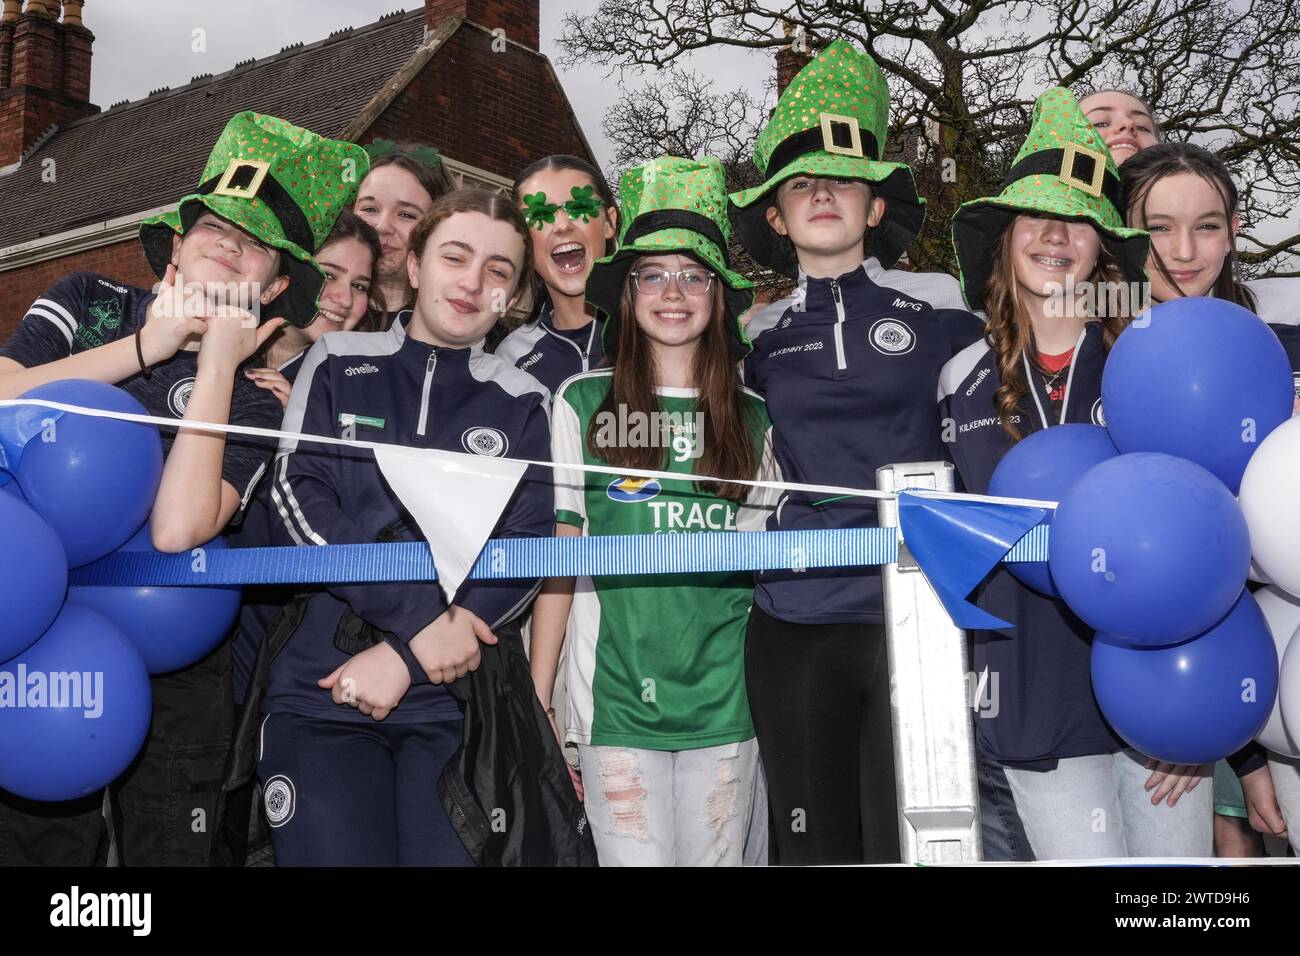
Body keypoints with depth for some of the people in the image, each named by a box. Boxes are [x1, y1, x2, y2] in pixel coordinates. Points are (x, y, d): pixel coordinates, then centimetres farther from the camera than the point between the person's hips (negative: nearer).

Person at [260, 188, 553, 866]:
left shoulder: (520, 403, 9)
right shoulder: (338, 363, 10)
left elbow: (524, 554, 0)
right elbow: (297, 494, -3)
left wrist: (405, 658, -12)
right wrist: (419, 618, -14)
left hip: (455, 697, 1)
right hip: (319, 688, 0)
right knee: (338, 852, -14)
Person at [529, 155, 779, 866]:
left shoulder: (752, 417, 7)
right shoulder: (583, 403, 1)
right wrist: (537, 701, 0)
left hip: (726, 697, 2)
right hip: (616, 695, -2)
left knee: (716, 859, 10)